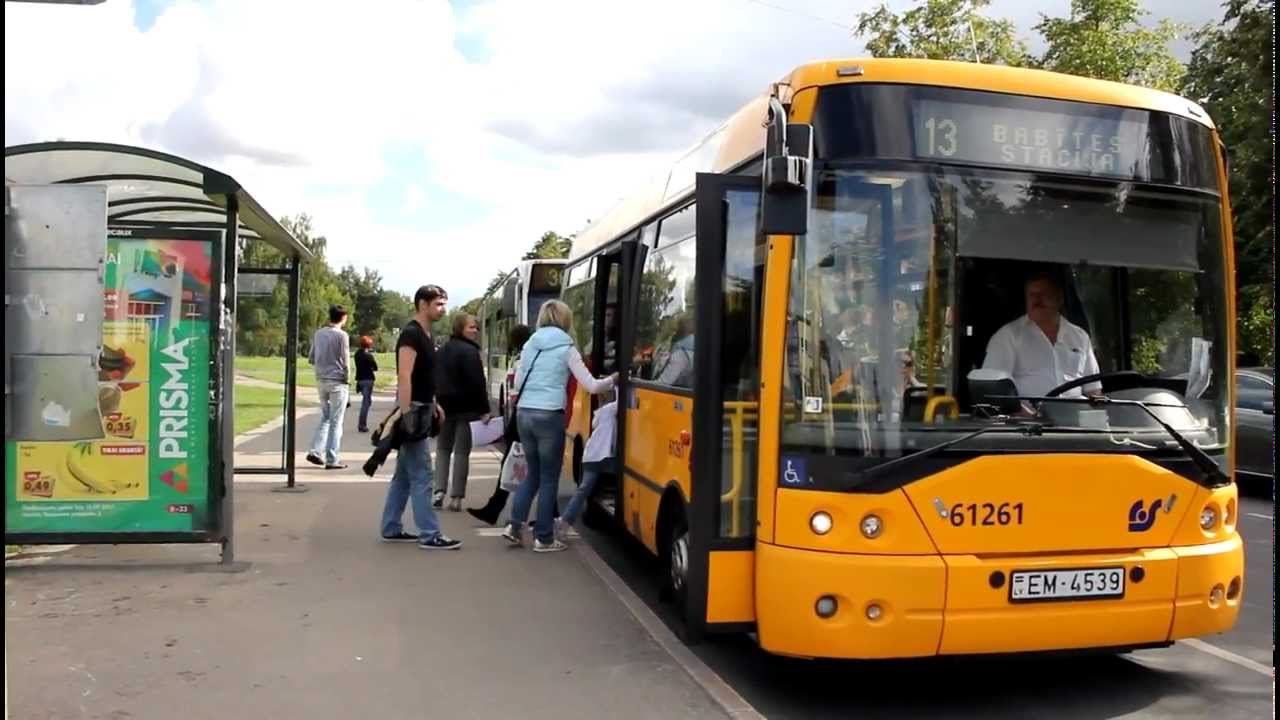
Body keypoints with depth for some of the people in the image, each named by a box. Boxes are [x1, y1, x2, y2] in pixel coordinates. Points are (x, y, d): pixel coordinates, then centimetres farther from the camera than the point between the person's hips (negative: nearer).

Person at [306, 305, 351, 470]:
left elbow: (311, 359, 11)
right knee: (336, 422, 0)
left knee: (325, 418, 18)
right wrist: (346, 381, 0)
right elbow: (344, 361, -9)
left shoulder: (318, 334, 7)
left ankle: (315, 451, 9)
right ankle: (332, 460, 1)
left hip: (321, 381, 6)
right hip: (337, 381, -6)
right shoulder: (342, 335, -10)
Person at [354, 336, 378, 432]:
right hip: (367, 380, -7)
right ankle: (362, 425, -4)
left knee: (366, 401, 22)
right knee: (366, 402, -2)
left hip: (359, 379, 7)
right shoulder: (369, 355, -16)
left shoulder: (357, 353, 6)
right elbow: (375, 367, -12)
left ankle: (362, 423, 24)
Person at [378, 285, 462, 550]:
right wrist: (405, 414, -26)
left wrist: (433, 404, 20)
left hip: (421, 410, 10)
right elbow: (404, 377, -22)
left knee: (404, 474, 13)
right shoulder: (411, 334, -15)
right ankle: (430, 535, -3)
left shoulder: (425, 335, 15)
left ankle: (391, 529, 20)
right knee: (421, 475, -7)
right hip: (412, 410, -10)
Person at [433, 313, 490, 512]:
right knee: (461, 451, -1)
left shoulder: (442, 351, 13)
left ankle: (439, 491, 3)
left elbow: (435, 380, 17)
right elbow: (477, 383, -17)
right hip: (465, 408, -6)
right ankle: (456, 497, 0)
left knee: (443, 449, 15)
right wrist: (484, 409, -15)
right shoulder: (470, 351, -12)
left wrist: (436, 404, 22)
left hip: (444, 406, 7)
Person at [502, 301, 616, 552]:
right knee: (549, 478, 5)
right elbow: (591, 386, -3)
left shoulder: (529, 345, 11)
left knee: (533, 473, 20)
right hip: (549, 416, -5)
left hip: (524, 414, 5)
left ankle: (515, 525, 11)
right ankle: (544, 538, 9)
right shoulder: (566, 348, -2)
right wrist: (612, 380, 14)